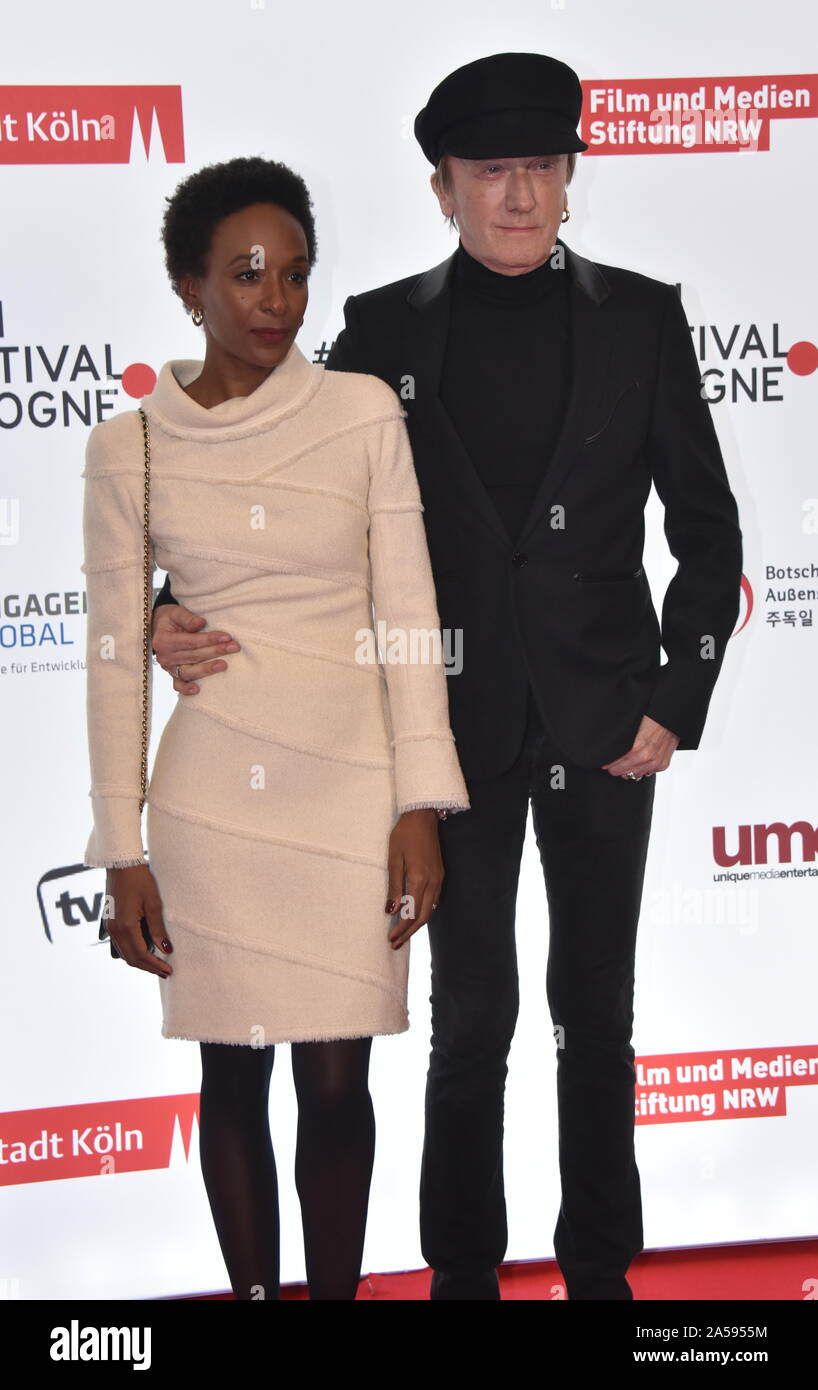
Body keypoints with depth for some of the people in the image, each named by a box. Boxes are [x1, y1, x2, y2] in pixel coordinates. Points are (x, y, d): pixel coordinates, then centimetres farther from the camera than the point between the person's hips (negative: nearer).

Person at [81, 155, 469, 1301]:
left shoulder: (364, 411, 1)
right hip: (211, 793, 0)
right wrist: (122, 853, 1)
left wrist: (421, 802, -5)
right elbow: (116, 654, 4)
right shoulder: (129, 446, 2)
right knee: (234, 1076, 9)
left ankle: (336, 1291, 22)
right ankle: (253, 1292, 26)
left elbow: (407, 610, 1)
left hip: (349, 784, 0)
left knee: (337, 1083, 3)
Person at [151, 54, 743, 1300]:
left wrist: (679, 702, -4)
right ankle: (464, 1267, 27)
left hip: (603, 719, 1)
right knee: (470, 1017, 10)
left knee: (596, 1010, 13)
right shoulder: (385, 331, -1)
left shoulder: (641, 318, 0)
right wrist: (184, 613, -16)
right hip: (459, 722, 0)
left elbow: (706, 526, 2)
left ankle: (600, 1265, 29)